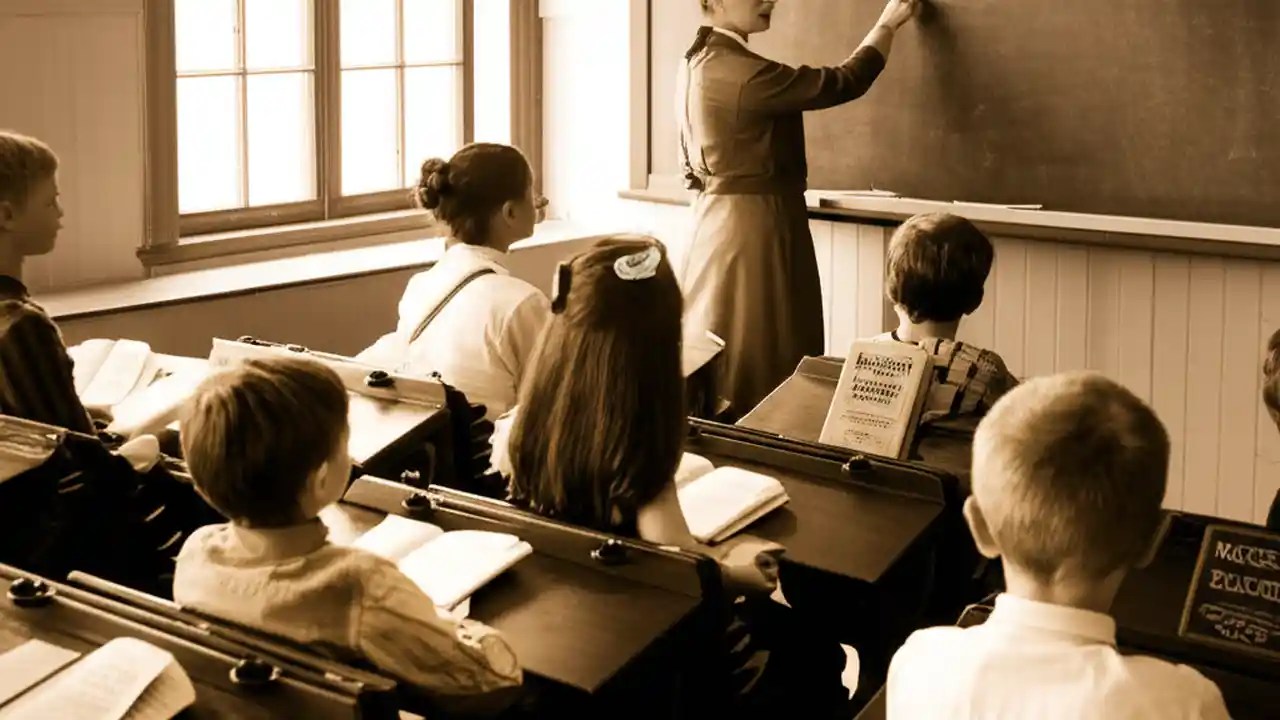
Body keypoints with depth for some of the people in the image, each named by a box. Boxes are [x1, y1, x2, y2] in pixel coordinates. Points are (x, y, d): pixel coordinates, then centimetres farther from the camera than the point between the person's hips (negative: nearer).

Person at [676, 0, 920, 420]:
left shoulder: (698, 64, 9)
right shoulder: (739, 72, -21)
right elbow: (843, 84, -13)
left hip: (720, 222, 10)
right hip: (756, 227, -10)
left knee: (717, 365, 14)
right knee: (757, 364, -3)